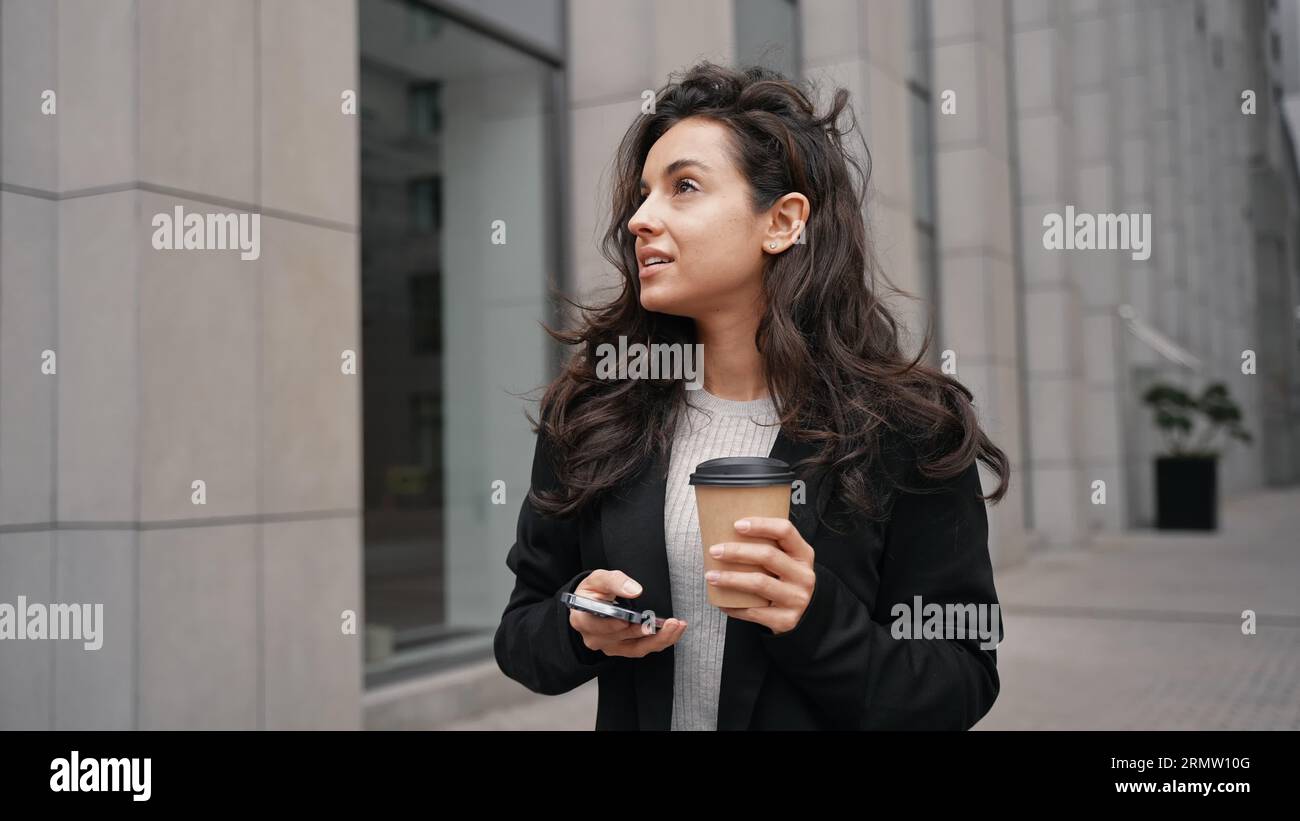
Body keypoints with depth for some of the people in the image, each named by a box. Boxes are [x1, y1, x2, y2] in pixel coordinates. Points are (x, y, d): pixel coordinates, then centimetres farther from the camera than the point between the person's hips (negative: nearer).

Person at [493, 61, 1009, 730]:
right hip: (633, 714, 3)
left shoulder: (907, 430, -16)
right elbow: (520, 637, -1)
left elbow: (961, 687, -14)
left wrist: (820, 623, -29)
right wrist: (579, 628, -22)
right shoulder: (586, 413, -8)